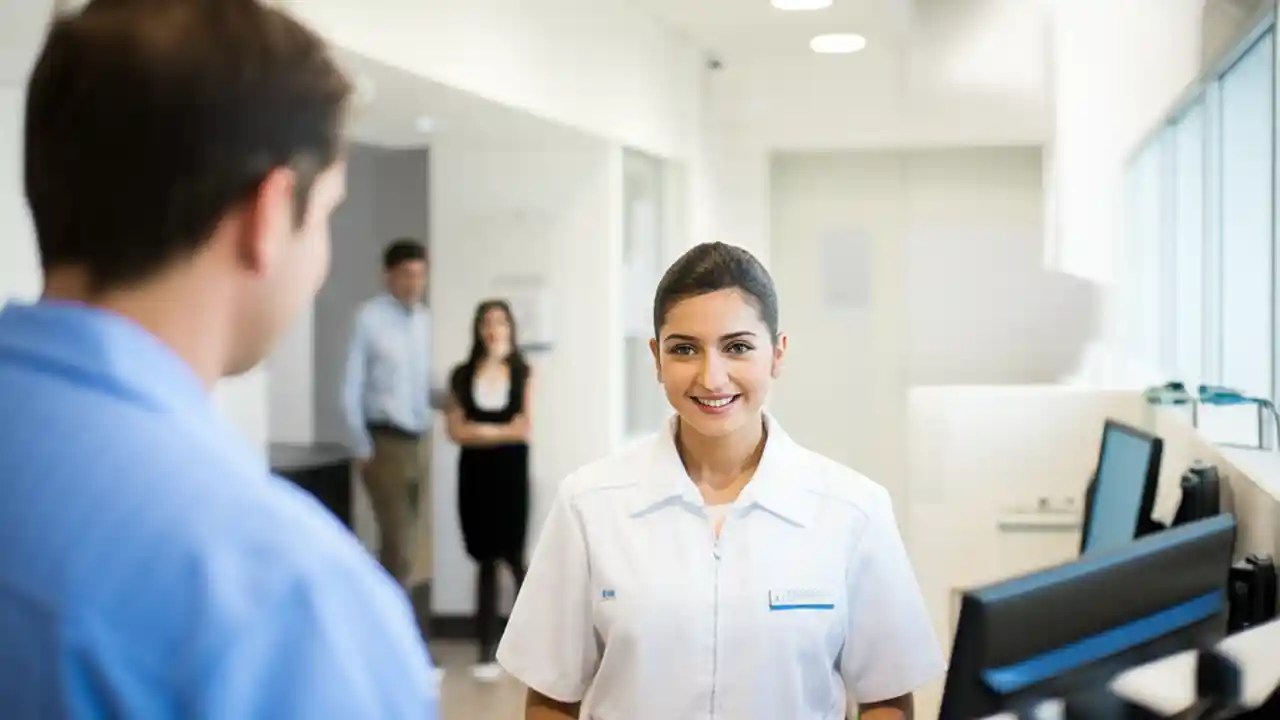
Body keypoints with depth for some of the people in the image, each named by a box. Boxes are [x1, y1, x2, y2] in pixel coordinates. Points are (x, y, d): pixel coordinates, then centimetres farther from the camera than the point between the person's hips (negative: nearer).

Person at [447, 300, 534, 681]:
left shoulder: (522, 372, 2)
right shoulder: (462, 375, 5)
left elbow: (525, 429, -5)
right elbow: (456, 431, -2)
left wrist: (481, 429, -7)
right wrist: (503, 429, -10)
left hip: (511, 471, -2)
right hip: (475, 472, 2)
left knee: (513, 557, -3)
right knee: (486, 561, 5)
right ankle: (488, 650, 8)